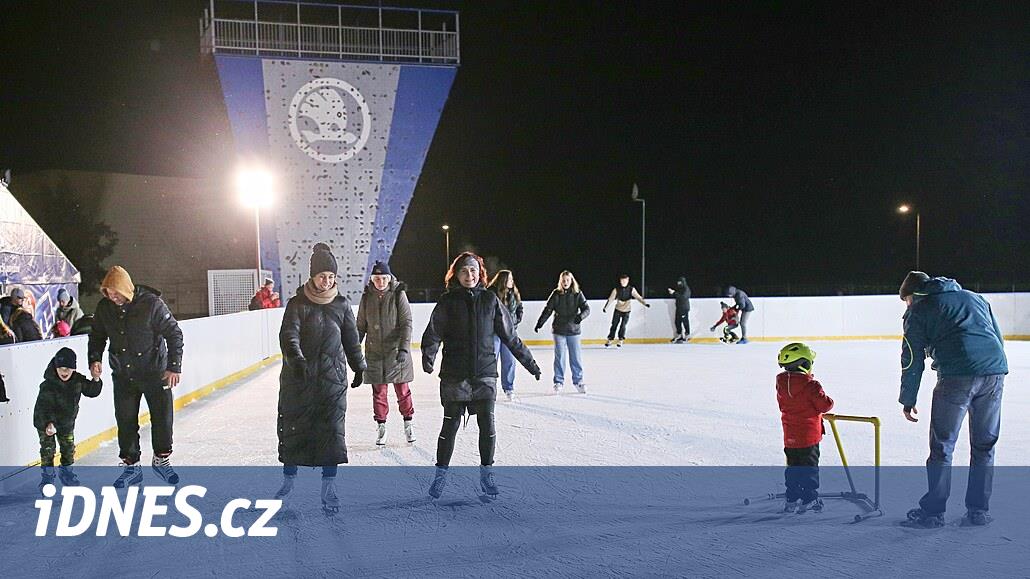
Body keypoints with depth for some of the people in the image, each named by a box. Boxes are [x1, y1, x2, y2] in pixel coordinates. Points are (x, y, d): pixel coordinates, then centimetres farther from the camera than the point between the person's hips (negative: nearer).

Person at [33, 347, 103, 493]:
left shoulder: (78, 380, -11)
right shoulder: (48, 385, -27)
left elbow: (92, 392, -1)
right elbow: (44, 406, -30)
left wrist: (96, 380, -18)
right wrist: (49, 424, -41)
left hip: (67, 422, 5)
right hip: (46, 422, -5)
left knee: (69, 448, 13)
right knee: (48, 449, -2)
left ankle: (66, 472, 33)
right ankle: (47, 477, 12)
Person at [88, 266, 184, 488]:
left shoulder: (152, 304, -18)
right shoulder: (104, 307, -4)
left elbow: (174, 334, -12)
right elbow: (97, 336, 13)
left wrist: (174, 366, -14)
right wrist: (95, 359, -4)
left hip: (154, 372, -3)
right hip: (122, 375, 3)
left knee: (162, 417, 4)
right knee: (126, 421, 6)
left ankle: (161, 459, 25)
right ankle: (131, 466, 20)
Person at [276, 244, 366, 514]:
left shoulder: (342, 305, 4)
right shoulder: (298, 303, -4)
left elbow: (351, 338, 13)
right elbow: (289, 334, -17)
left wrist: (359, 366, 17)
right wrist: (296, 358, -34)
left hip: (332, 378, 1)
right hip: (298, 378, -1)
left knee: (332, 431, -3)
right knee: (293, 428, 8)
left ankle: (328, 488, 4)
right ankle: (288, 479, 27)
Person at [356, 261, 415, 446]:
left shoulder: (398, 295, -7)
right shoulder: (367, 297, 2)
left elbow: (407, 324, -9)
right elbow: (361, 326, 10)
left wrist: (404, 348, -18)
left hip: (396, 351, -2)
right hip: (374, 351, 2)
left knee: (402, 389, 5)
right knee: (379, 391, 7)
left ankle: (408, 424, 20)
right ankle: (381, 427, 17)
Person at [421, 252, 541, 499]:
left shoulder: (490, 299, 5)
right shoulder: (448, 301, 0)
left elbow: (509, 335, 10)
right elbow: (434, 332, -7)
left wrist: (528, 361, 12)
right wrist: (428, 355, -26)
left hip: (485, 372, 2)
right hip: (455, 374, -1)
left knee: (487, 423, 2)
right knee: (450, 424, 2)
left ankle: (486, 473, 19)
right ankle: (441, 474, 18)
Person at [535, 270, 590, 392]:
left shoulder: (577, 294, -1)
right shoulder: (556, 294, 0)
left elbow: (586, 308, -5)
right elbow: (547, 310, 2)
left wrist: (581, 316, -25)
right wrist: (539, 323, -4)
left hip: (573, 330, 0)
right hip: (559, 330, 0)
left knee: (576, 357, 4)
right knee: (559, 356, 3)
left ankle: (578, 381, 16)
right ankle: (559, 381, 13)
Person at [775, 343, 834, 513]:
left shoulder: (781, 384, 1)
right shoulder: (810, 385, -18)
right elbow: (824, 404, -14)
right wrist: (830, 402, 7)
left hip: (789, 436, 6)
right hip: (809, 435, -6)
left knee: (793, 467, 14)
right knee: (809, 467, 5)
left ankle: (792, 500, 17)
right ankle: (810, 499, 10)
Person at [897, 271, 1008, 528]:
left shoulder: (919, 310, 13)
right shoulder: (975, 298, 28)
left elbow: (913, 358, 9)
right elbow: (998, 338, 25)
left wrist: (908, 400, 14)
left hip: (956, 377, -5)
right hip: (995, 372, 5)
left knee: (942, 446, 5)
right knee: (984, 445, 15)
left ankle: (932, 512, 11)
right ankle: (979, 510, 21)